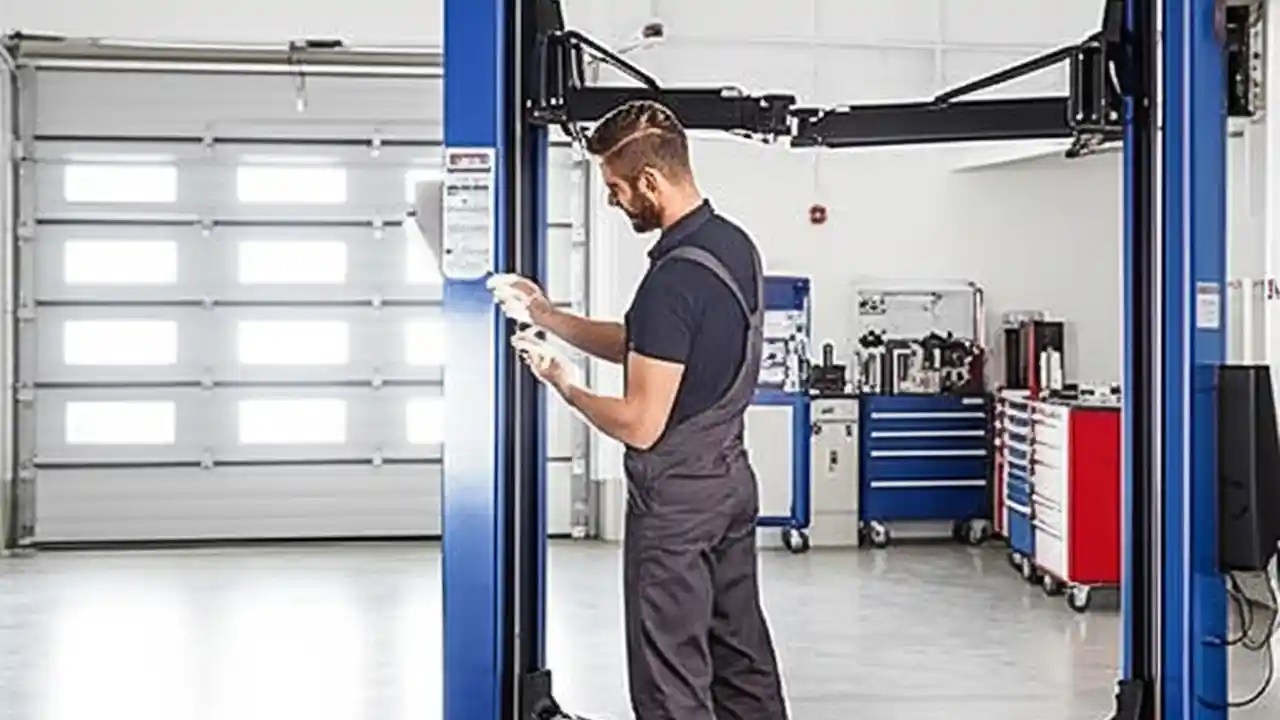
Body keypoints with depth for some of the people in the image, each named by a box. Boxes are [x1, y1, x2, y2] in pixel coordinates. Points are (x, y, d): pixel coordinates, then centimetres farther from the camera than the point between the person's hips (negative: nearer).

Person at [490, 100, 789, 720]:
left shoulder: (674, 280, -25)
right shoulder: (734, 244, 5)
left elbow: (639, 425, -22)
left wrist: (559, 382, -7)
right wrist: (547, 317, 11)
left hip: (675, 500, -9)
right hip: (732, 481, 9)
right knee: (742, 657, 17)